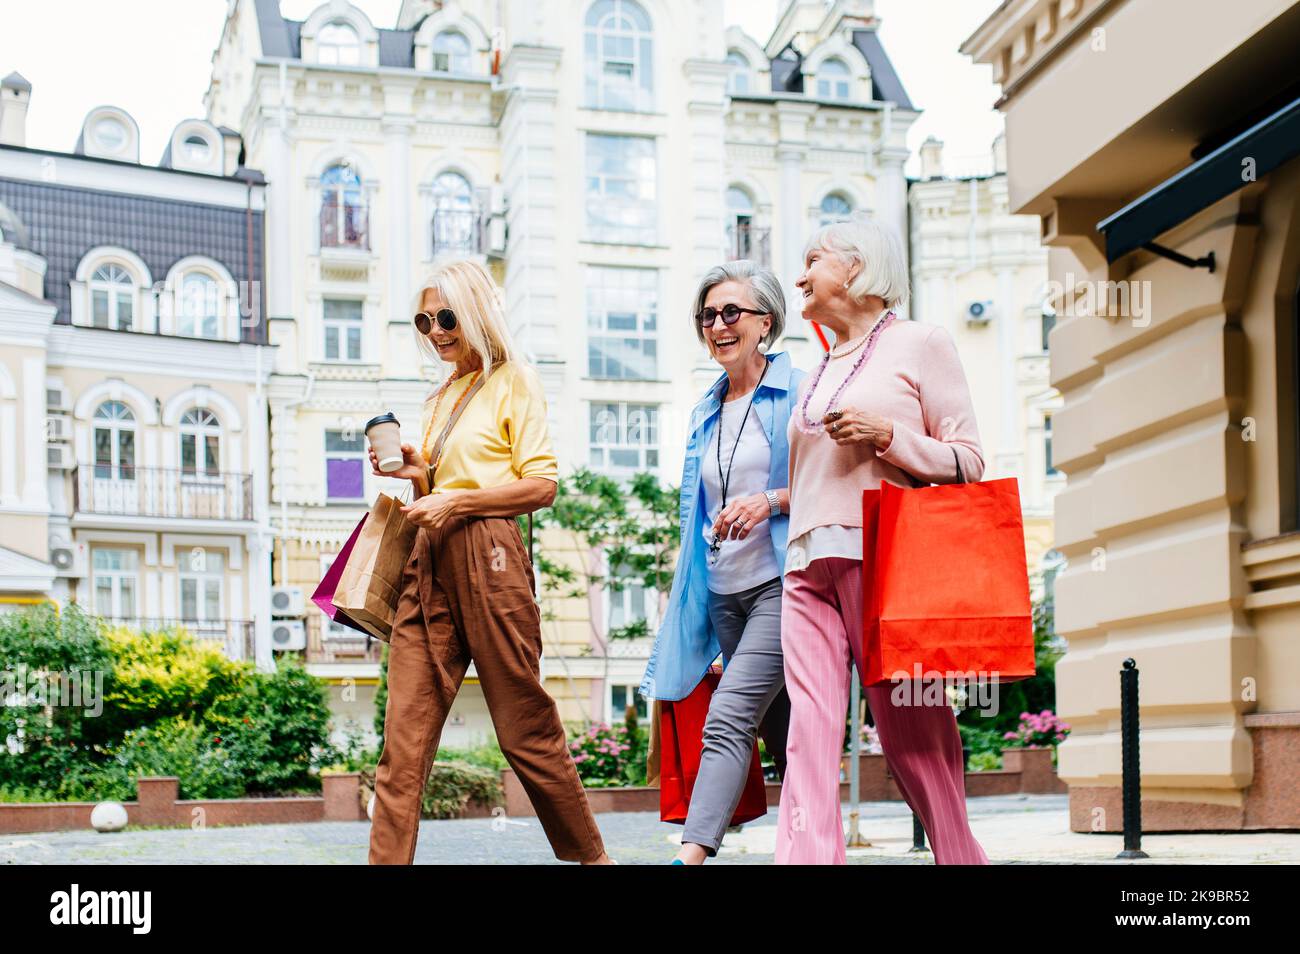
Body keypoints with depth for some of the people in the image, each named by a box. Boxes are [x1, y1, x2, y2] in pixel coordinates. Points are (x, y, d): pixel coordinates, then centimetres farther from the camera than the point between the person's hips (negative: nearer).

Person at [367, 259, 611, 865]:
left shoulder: (513, 382, 1)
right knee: (405, 730, -4)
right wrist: (416, 472, 9)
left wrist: (455, 501, -14)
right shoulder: (441, 396, 22)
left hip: (487, 557, -7)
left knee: (525, 726, 0)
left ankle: (589, 856, 15)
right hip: (429, 563, 7)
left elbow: (542, 485, -7)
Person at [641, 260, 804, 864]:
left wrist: (771, 501, -22)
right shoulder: (705, 412, 18)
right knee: (781, 732, 11)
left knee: (729, 718, -19)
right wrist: (686, 596, 20)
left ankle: (692, 855, -26)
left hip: (782, 584, -7)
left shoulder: (799, 393, -2)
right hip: (724, 592, 7)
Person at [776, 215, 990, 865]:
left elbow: (967, 460, -1)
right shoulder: (821, 372, 24)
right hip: (807, 561, 6)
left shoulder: (920, 344, 5)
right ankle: (805, 857, -11)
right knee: (811, 730, -6)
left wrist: (887, 434, -13)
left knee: (911, 732, -4)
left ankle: (961, 855, 10)